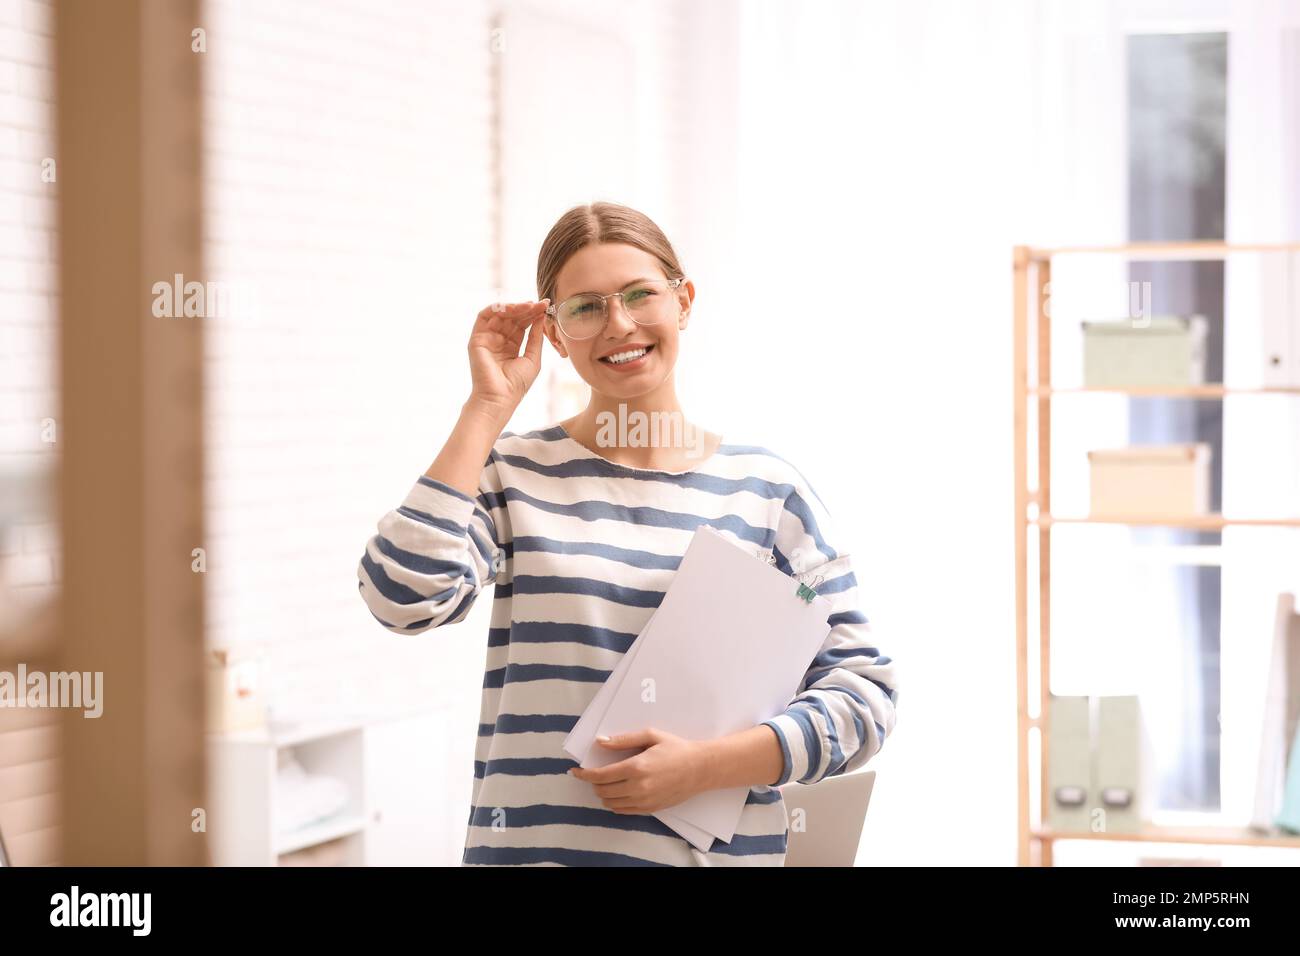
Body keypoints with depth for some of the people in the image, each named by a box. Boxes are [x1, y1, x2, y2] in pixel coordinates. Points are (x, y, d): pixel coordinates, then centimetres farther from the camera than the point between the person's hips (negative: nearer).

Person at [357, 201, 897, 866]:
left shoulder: (767, 492, 2)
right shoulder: (512, 475, 2)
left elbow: (863, 690, 0)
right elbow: (403, 597, -15)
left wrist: (706, 765, -14)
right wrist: (489, 406, -9)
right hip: (531, 846, 0)